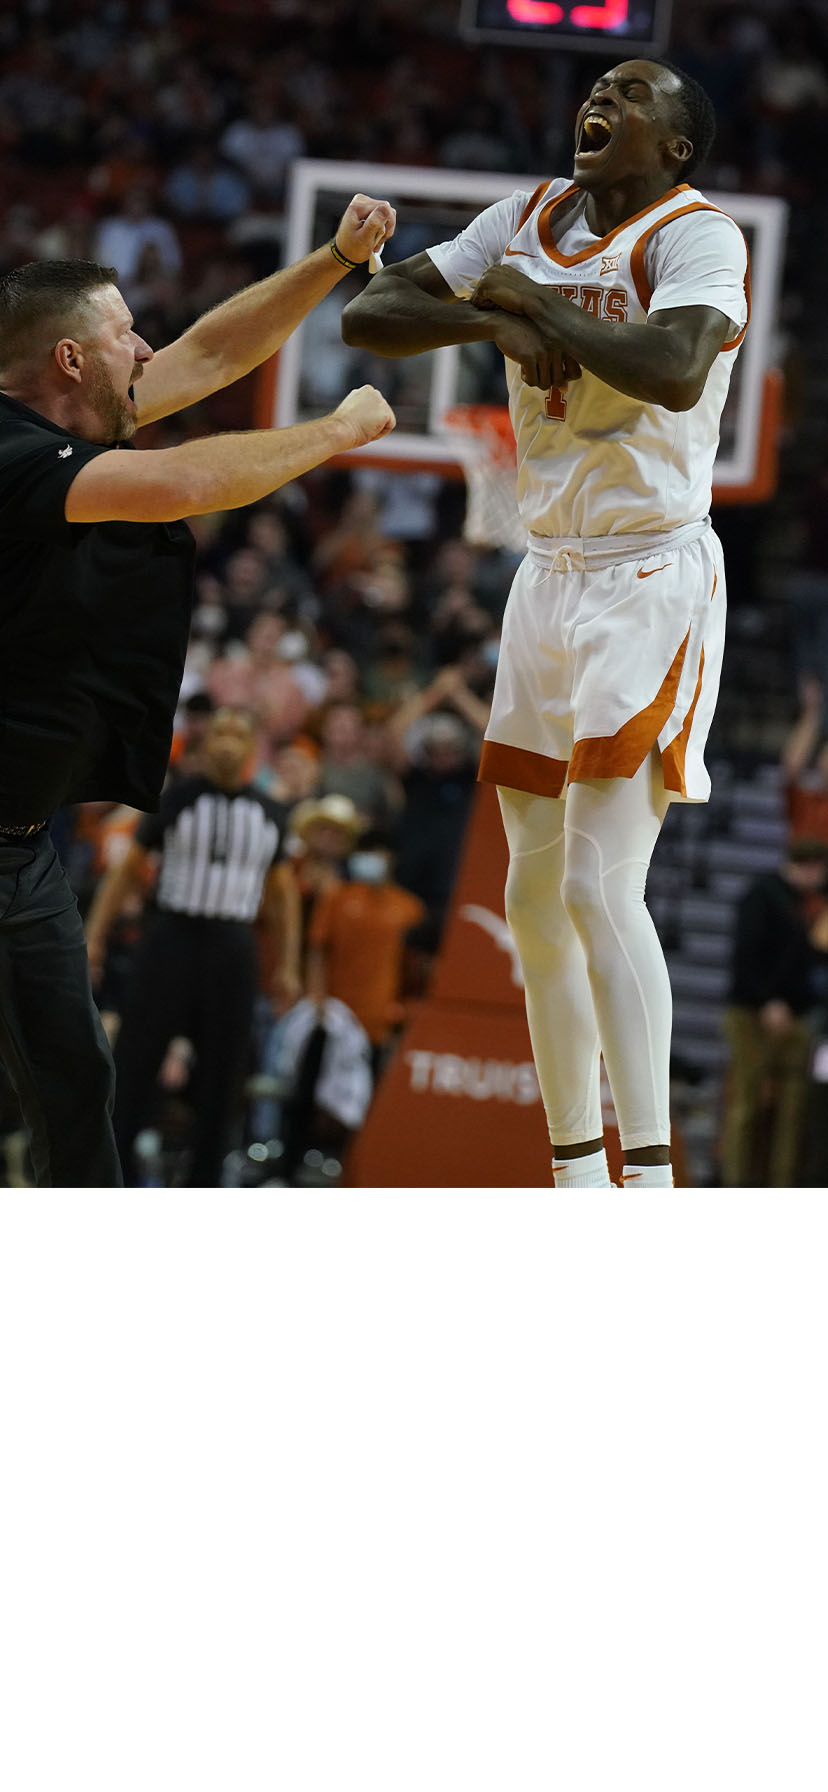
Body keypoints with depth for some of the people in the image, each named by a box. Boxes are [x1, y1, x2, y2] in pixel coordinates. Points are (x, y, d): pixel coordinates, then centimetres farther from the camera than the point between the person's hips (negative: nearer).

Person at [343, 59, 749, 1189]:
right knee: (537, 893, 10)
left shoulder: (698, 236, -12)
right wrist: (496, 320, -13)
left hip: (652, 584, -8)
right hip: (552, 577, 8)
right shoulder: (533, 221, 9)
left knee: (601, 888, -17)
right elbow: (368, 317, 4)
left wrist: (538, 300, -20)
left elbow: (677, 369, -33)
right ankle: (576, 1173, 19)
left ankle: (652, 1184, -17)